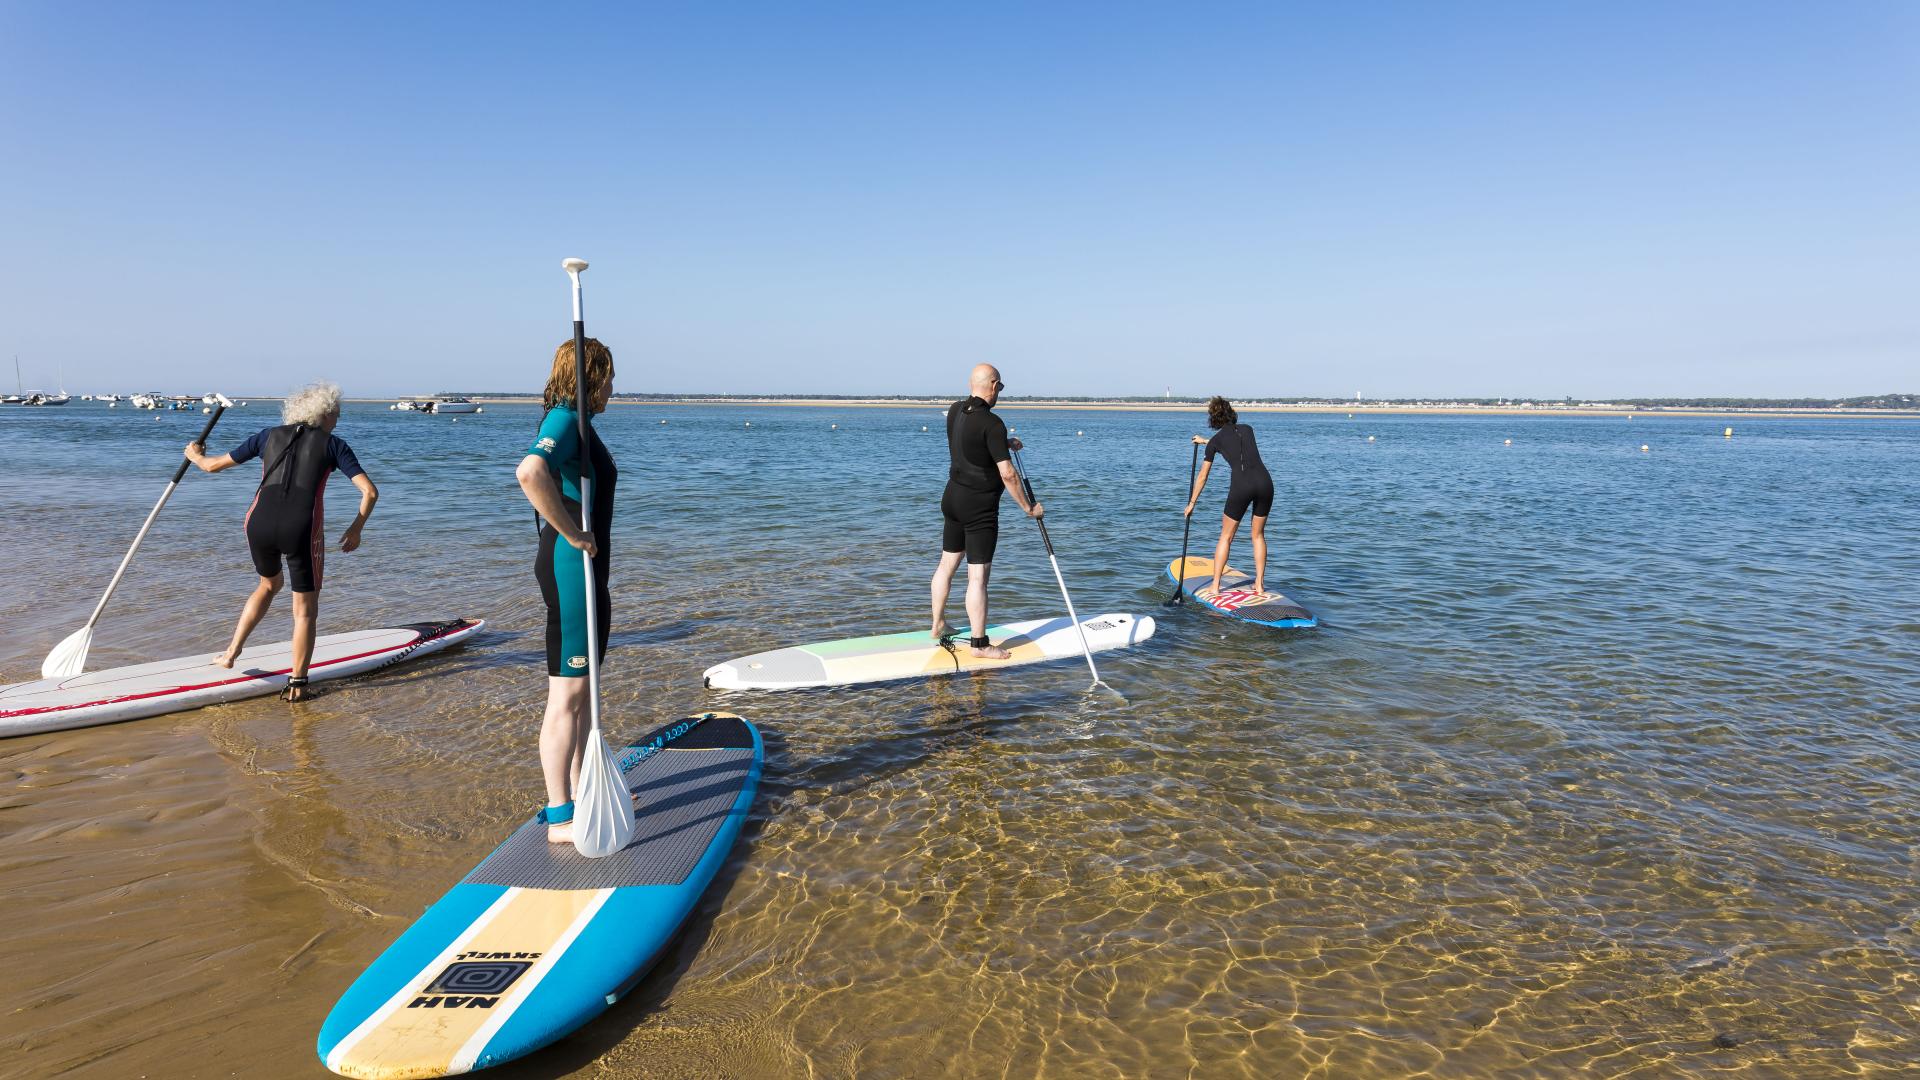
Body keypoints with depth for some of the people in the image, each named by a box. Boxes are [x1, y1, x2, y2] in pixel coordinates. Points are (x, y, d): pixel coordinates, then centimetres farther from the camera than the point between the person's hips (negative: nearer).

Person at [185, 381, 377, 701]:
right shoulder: (334, 445, 9)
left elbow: (214, 465, 26)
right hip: (302, 530, -4)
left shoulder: (269, 435, 17)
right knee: (305, 608, 12)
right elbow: (370, 491, -1)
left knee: (268, 584, 33)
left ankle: (231, 652, 31)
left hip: (260, 524, 4)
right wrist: (355, 529, 12)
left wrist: (194, 455, 48)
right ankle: (297, 684, 13)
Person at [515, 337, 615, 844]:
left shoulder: (575, 422, 15)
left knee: (582, 688, 19)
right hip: (570, 565, -11)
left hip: (584, 567, 11)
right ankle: (560, 817, 4)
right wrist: (573, 535, -26)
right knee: (567, 695, -4)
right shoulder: (566, 419, -16)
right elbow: (530, 471, -37)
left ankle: (580, 790, 32)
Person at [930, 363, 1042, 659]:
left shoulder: (955, 410, 3)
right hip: (980, 507, -8)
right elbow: (1007, 474, -22)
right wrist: (1028, 507, -11)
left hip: (952, 497, 8)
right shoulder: (992, 423, -21)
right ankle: (980, 644, 3)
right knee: (978, 576, -3)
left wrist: (1005, 444, 19)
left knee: (947, 564, 18)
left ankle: (938, 625, 32)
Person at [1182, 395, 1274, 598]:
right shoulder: (1247, 429, 18)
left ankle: (1215, 586, 12)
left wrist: (1191, 503, 26)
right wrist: (1206, 441, 50)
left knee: (1226, 537, 11)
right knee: (1258, 534, 19)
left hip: (1241, 486, -3)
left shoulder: (1215, 441, 9)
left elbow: (1202, 476, 16)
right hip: (1264, 482, 3)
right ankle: (1259, 584, 18)